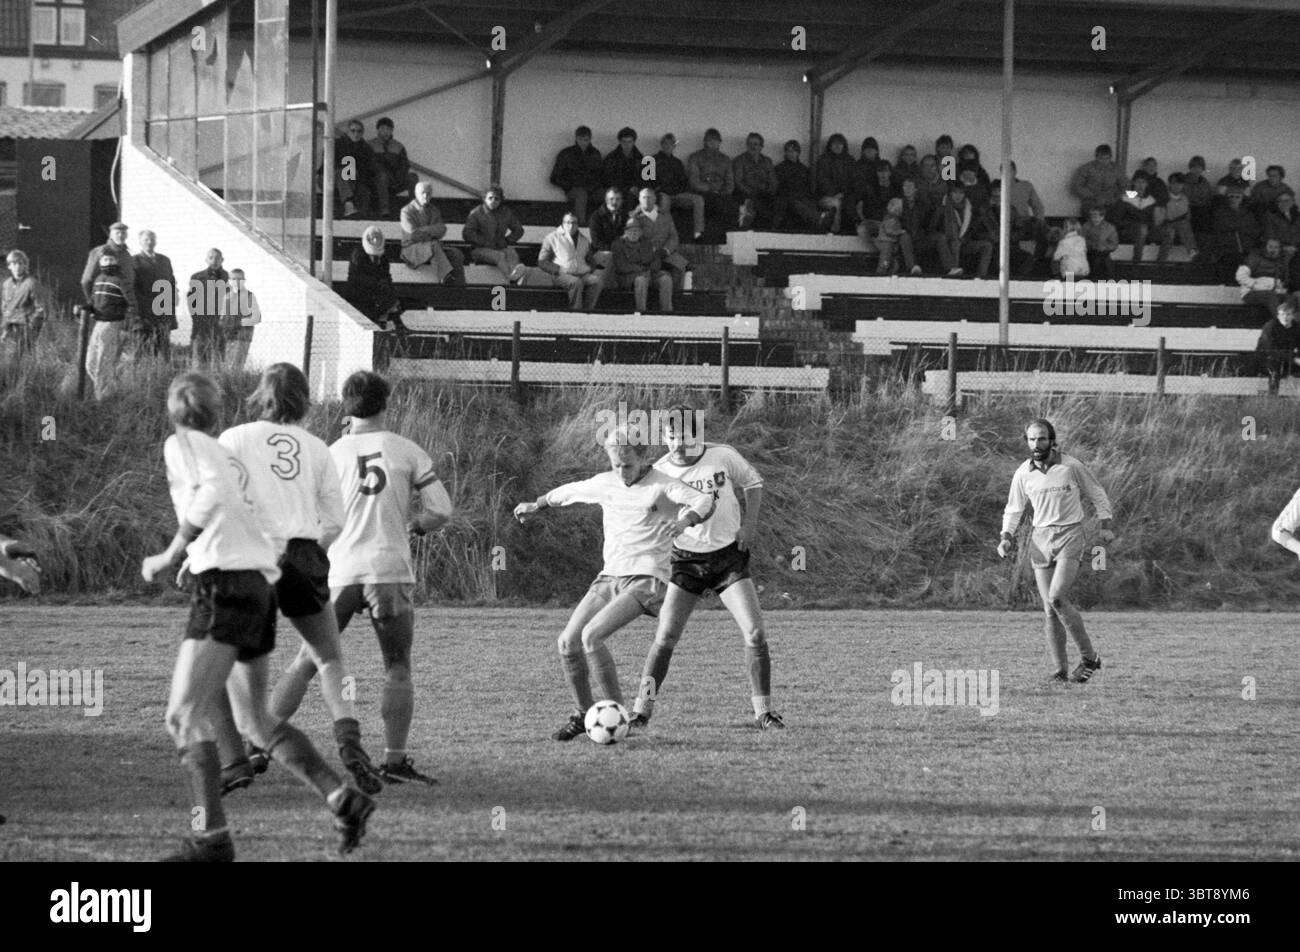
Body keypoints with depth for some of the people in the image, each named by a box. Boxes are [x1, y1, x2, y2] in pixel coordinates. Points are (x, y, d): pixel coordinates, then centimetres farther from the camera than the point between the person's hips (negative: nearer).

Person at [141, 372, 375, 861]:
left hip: (225, 581, -9)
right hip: (262, 579, 9)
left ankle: (211, 836, -16)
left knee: (185, 716, -9)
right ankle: (343, 798, 8)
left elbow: (211, 495, -18)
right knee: (255, 720, 18)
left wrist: (170, 557, -10)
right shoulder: (228, 454, 24)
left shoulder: (181, 445, 1)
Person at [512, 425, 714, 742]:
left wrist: (685, 520, -45)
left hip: (646, 579, -7)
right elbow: (570, 491, 30)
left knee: (591, 636, -24)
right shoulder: (605, 484, 10)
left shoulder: (662, 486, -8)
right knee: (568, 642, -3)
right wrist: (535, 506, 43)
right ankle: (584, 713, 16)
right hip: (610, 575, 7)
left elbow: (704, 502, -24)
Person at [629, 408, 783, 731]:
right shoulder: (660, 472, -8)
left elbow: (752, 483, 9)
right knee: (665, 637, -8)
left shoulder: (722, 456, -10)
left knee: (755, 633, -8)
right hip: (687, 559, 0)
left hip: (729, 555, 0)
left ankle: (763, 711, 4)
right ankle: (641, 711, 0)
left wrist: (750, 522, -6)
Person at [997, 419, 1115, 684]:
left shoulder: (1071, 467, -6)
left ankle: (1089, 657, -10)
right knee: (1049, 610, 1)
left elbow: (1096, 494, 7)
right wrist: (1007, 537, 0)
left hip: (1070, 536, -4)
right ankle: (1059, 670, 6)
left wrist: (1105, 526, 3)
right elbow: (1013, 509, 14)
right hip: (1041, 539, 4)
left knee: (1057, 597, -21)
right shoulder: (1023, 474, 3)